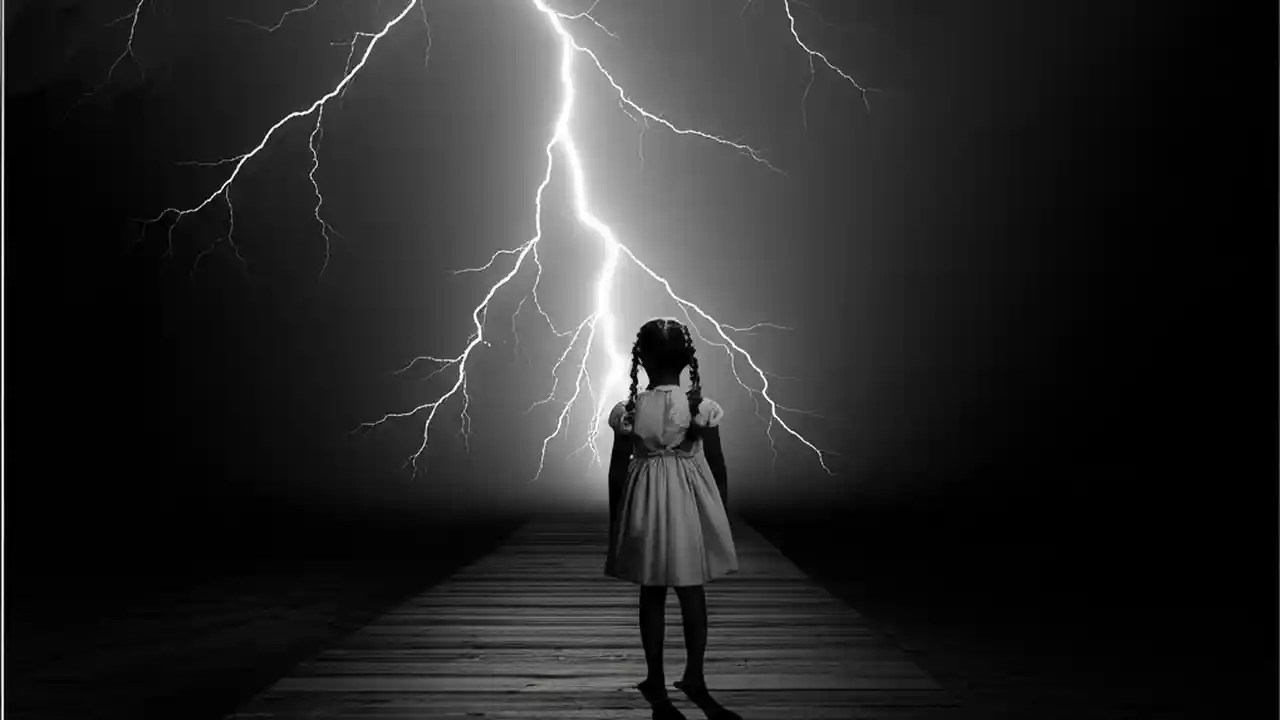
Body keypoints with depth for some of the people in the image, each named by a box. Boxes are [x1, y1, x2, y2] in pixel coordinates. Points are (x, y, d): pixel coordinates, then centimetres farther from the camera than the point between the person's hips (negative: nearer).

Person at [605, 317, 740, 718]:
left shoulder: (629, 412, -10)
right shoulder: (703, 409, -10)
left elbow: (617, 471, -4)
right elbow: (718, 469, -4)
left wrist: (614, 522, 8)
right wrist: (720, 515, 10)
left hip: (646, 504, 0)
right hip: (691, 505, 0)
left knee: (652, 595, 13)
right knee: (693, 594, 14)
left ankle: (657, 682, 22)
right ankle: (694, 677, 25)